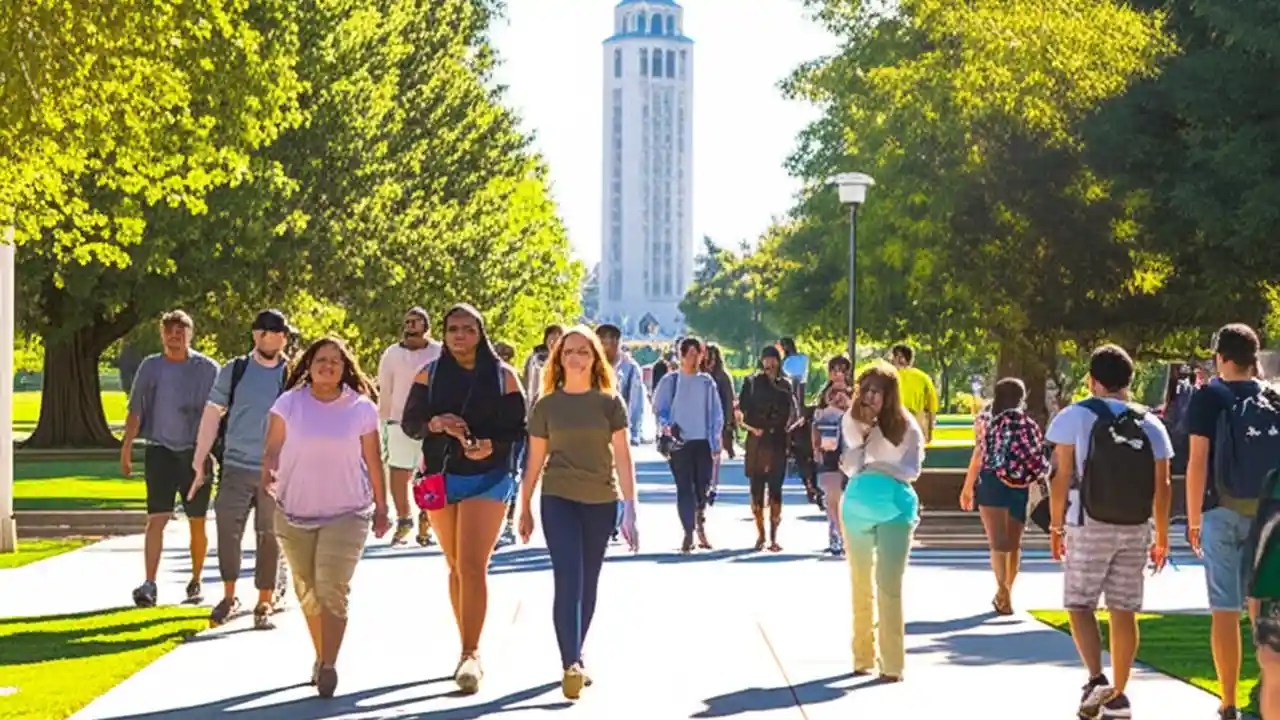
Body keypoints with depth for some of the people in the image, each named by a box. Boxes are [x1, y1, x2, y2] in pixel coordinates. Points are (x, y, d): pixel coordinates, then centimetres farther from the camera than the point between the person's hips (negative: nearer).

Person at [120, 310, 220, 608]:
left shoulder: (207, 369, 0)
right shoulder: (150, 367, 4)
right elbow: (135, 411, 8)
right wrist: (125, 450, 4)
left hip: (196, 452, 0)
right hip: (160, 451, 0)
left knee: (197, 524, 8)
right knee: (156, 519, -11)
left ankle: (196, 582, 24)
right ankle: (149, 585, -16)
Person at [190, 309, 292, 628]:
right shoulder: (234, 371, 4)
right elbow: (212, 414, 8)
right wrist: (200, 462, 5)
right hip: (236, 467, 0)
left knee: (270, 536, 4)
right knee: (227, 529, -4)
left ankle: (265, 604, 15)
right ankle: (229, 597, 11)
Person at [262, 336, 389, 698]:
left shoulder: (361, 408, -2)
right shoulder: (289, 403, 0)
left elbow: (373, 461, 3)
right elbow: (273, 448, 0)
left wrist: (380, 508, 6)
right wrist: (268, 473, -22)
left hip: (346, 513, -2)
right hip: (295, 513, 2)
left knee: (332, 590, -14)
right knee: (308, 593, 12)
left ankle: (328, 666, -11)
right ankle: (320, 657, 28)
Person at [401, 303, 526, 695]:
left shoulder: (503, 376, 0)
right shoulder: (429, 375, 6)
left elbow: (518, 429, 0)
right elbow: (409, 422, 5)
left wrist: (491, 446, -19)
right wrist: (435, 423, -16)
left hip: (487, 478, -3)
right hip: (440, 476, 3)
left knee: (472, 566, -14)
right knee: (456, 567, 10)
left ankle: (470, 654, -14)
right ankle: (469, 649, 19)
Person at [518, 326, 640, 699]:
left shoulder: (610, 402, 0)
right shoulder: (546, 405, 2)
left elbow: (623, 457, -5)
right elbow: (535, 461, 7)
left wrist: (630, 507, -13)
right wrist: (525, 507, 9)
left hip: (601, 502, 1)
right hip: (559, 500, -1)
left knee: (588, 584, 11)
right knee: (568, 580, -13)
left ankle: (575, 657, 25)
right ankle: (571, 665, -18)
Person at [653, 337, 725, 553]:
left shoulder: (707, 382, 6)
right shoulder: (670, 381, 1)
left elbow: (716, 413, 9)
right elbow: (659, 409, 5)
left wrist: (716, 442, 4)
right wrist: (666, 425, -15)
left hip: (703, 441, 2)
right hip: (679, 442, -2)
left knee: (703, 486, 2)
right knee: (684, 488, -4)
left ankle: (700, 523, 28)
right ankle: (688, 533, 1)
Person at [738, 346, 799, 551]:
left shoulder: (785, 385, 10)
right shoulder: (752, 382, 6)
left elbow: (793, 413, 10)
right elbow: (742, 411, 3)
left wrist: (787, 427, -8)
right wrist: (752, 427, -10)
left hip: (778, 443, 0)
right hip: (756, 442, 0)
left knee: (775, 488, -3)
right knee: (756, 488, 0)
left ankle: (773, 537, -1)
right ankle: (760, 535, 9)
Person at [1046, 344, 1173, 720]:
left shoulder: (1076, 416, -2)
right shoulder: (1150, 424, 7)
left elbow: (1062, 476, -6)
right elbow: (1162, 486, 4)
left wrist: (1055, 525, 2)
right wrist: (1162, 537, 11)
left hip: (1090, 526, -3)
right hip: (1136, 530, 3)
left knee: (1080, 605, 4)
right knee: (1124, 611, 7)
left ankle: (1096, 679, -14)